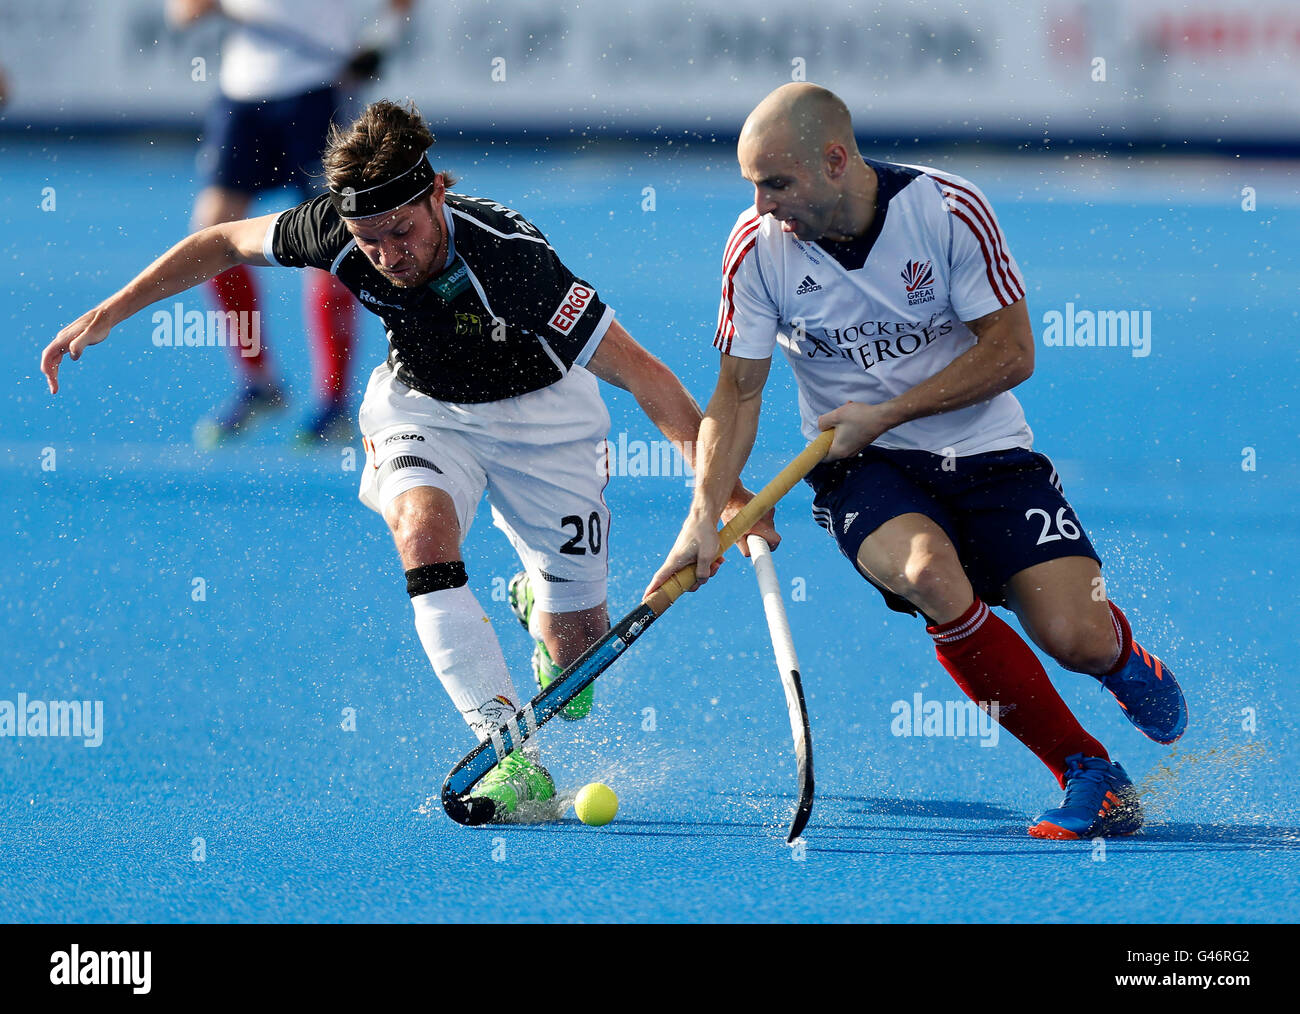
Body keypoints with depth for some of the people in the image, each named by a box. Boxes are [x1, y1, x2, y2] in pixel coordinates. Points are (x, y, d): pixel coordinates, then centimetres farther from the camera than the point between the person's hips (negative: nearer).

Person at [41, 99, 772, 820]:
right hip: (423, 406, 2)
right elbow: (225, 243, -5)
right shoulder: (336, 231, -26)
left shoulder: (508, 258, -37)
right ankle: (511, 757, -32)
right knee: (423, 527, -31)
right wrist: (106, 316, -6)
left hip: (538, 410, -2)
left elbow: (643, 375, -34)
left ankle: (541, 598, 42)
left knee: (575, 643, 2)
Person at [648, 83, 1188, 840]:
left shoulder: (949, 210, -14)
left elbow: (1011, 353, -11)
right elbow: (739, 392, -5)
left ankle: (1120, 649, 24)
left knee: (1076, 639, -19)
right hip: (863, 471, 1)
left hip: (985, 453, -1)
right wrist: (706, 516, -19)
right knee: (931, 576, -34)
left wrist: (886, 414, -17)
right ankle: (1086, 771, -19)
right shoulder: (758, 245, -9)